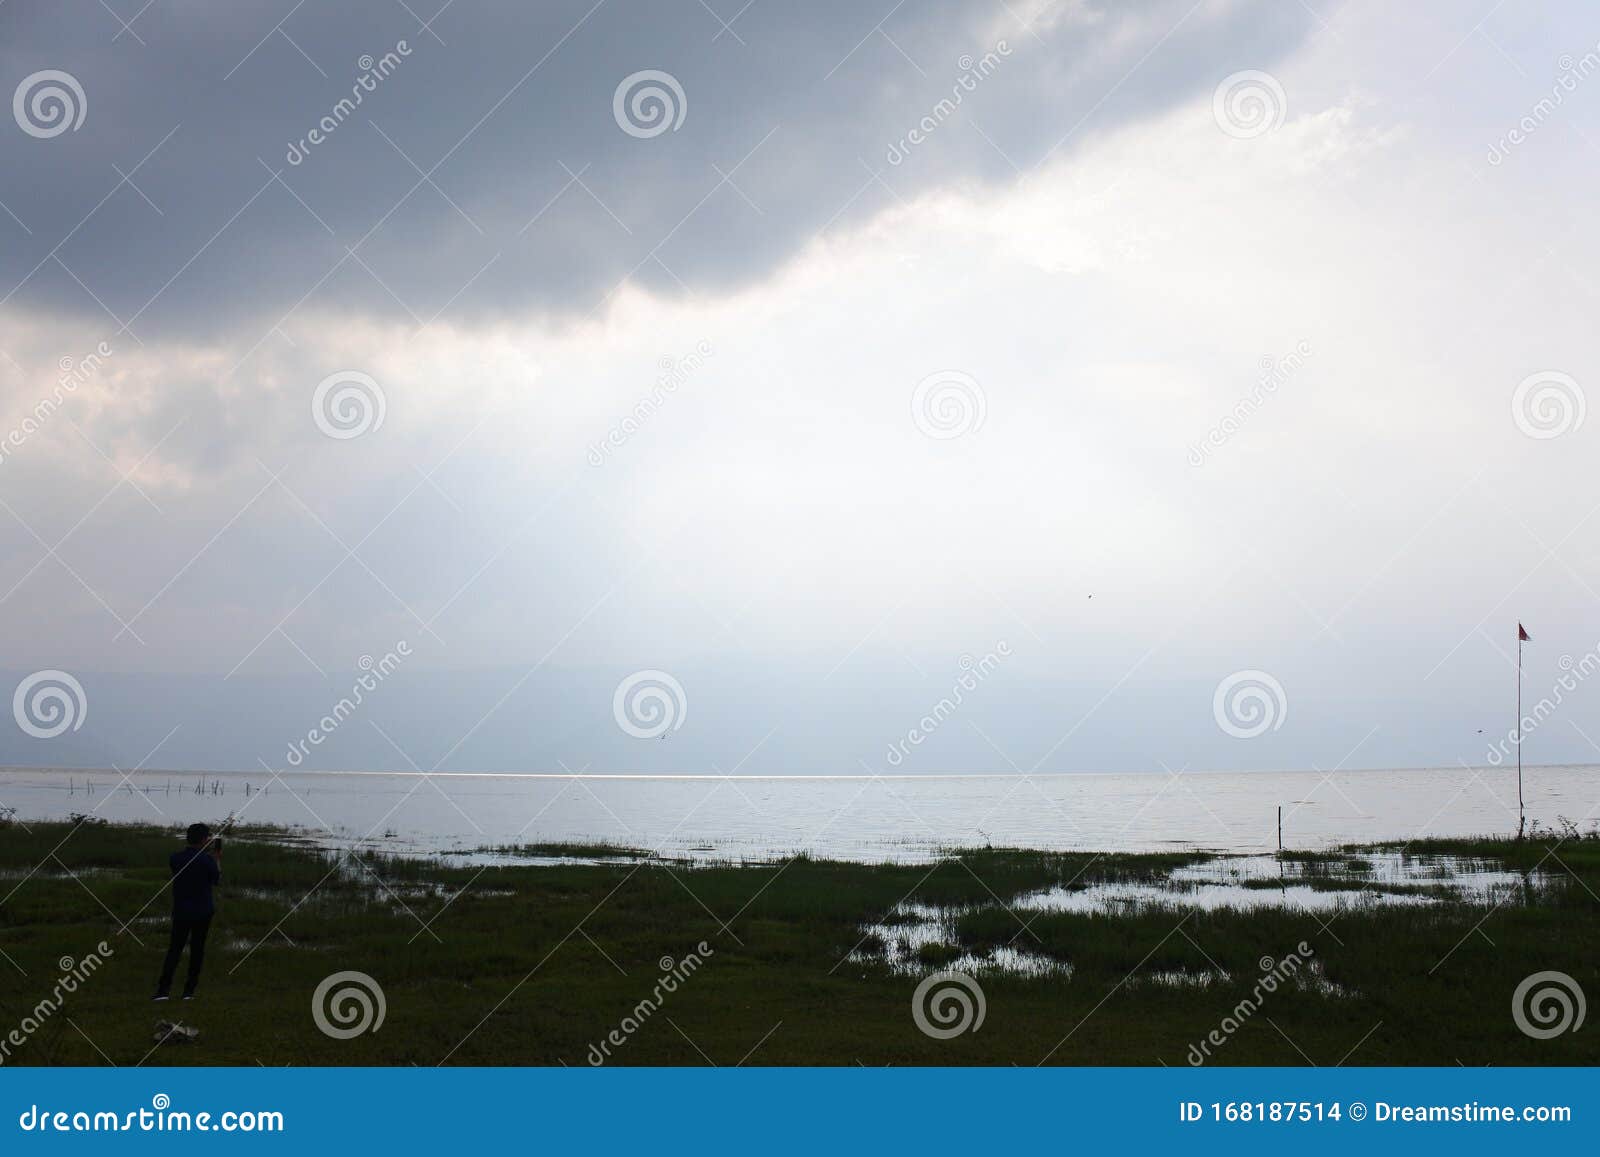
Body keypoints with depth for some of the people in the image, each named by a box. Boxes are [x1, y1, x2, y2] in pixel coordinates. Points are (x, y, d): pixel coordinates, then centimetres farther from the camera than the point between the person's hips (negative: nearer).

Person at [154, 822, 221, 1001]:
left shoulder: (176, 857, -3)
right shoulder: (207, 860, -12)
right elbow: (217, 878, 2)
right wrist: (218, 859, 18)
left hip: (181, 911, 2)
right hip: (203, 912, -2)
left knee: (175, 949, 4)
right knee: (197, 950, 8)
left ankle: (163, 989, -9)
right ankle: (189, 990, 7)